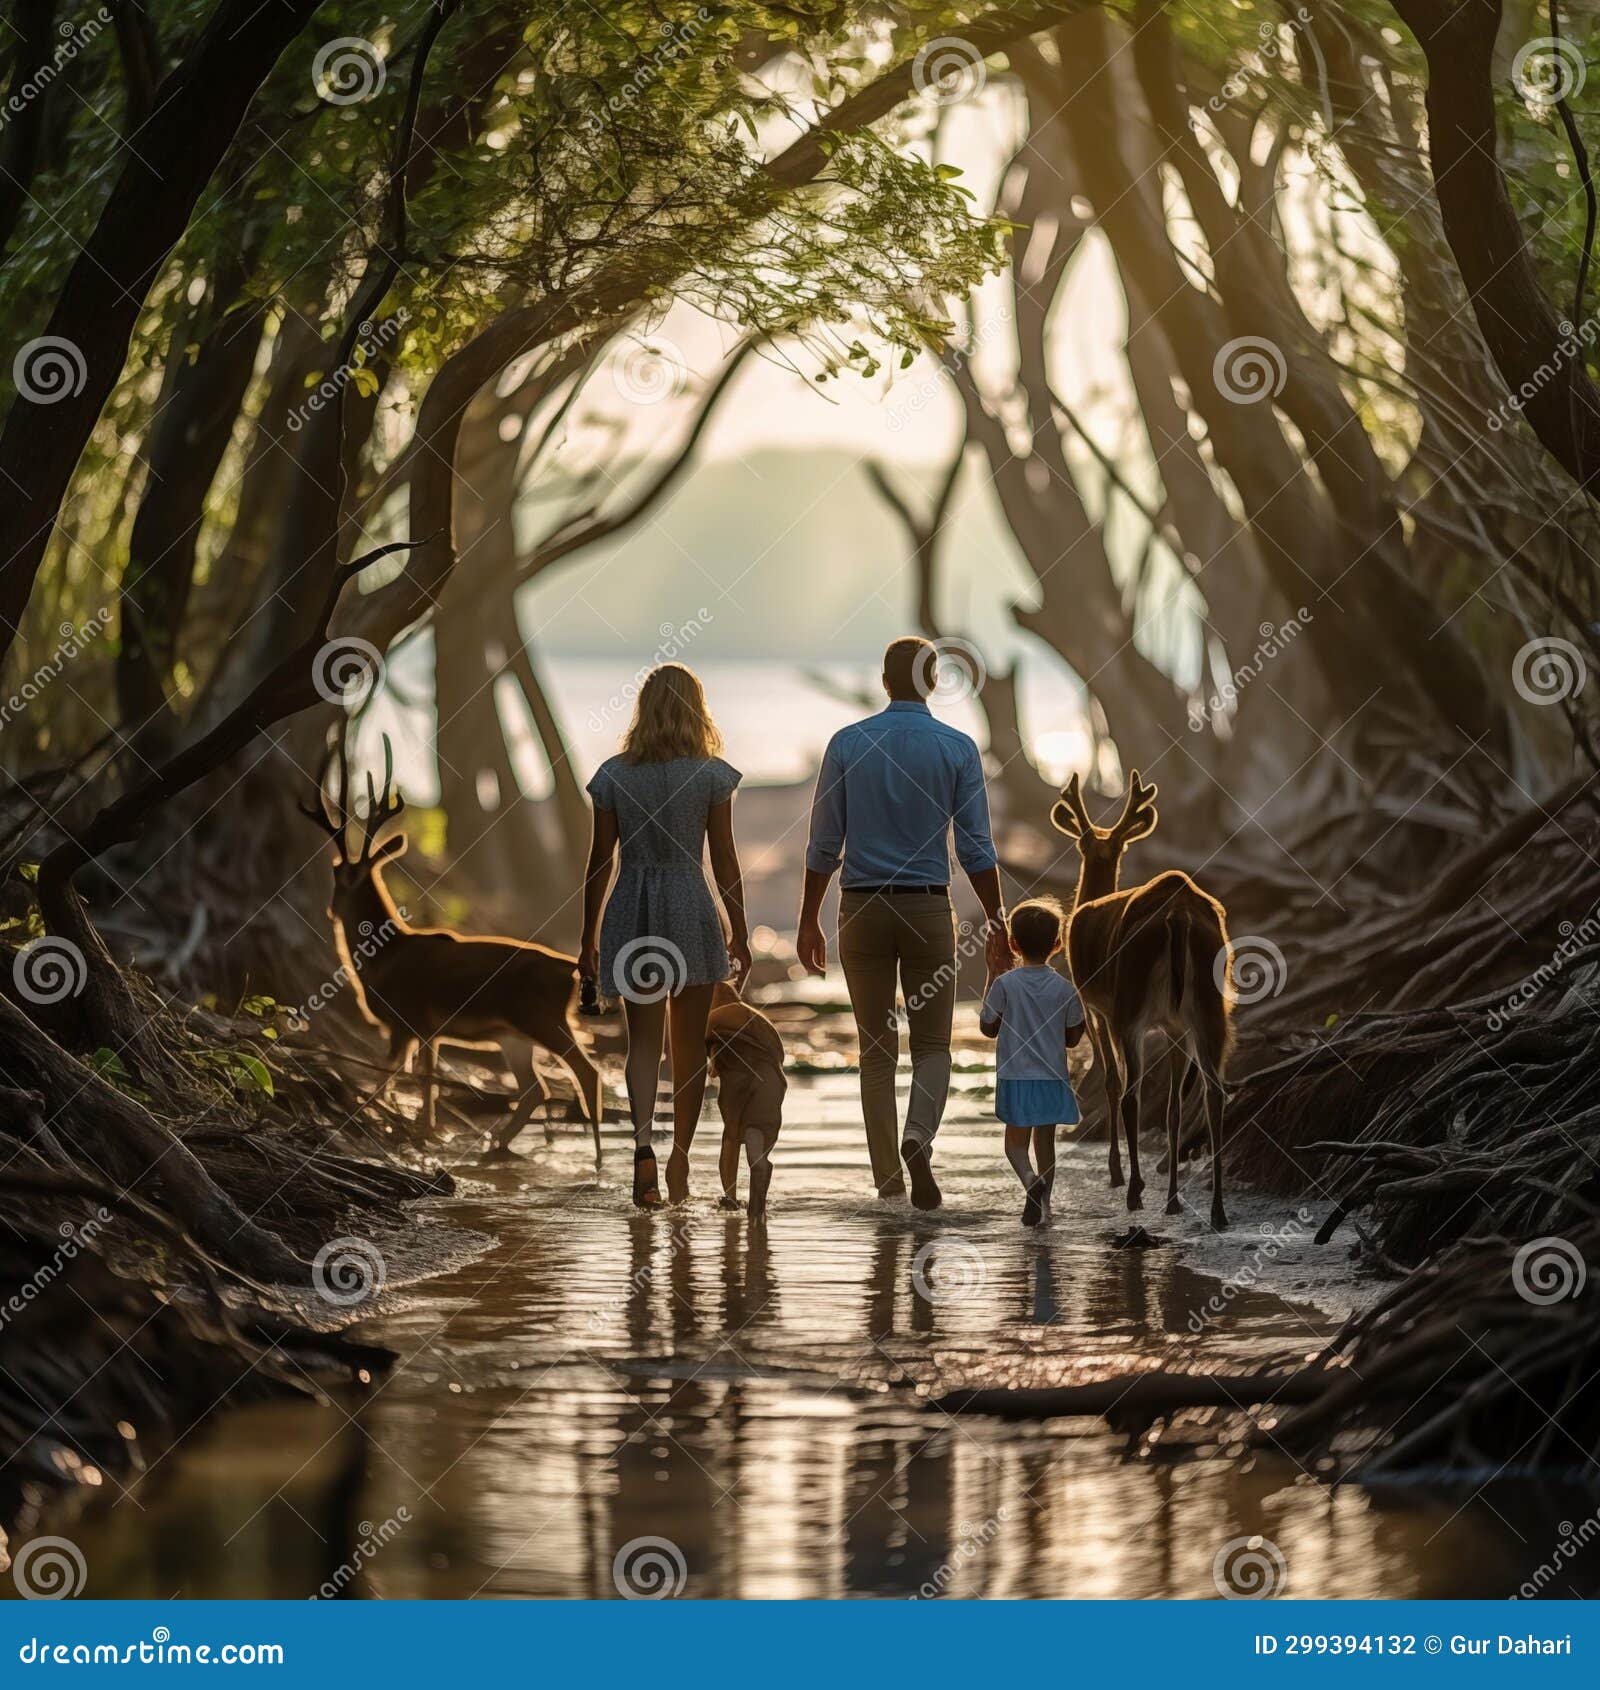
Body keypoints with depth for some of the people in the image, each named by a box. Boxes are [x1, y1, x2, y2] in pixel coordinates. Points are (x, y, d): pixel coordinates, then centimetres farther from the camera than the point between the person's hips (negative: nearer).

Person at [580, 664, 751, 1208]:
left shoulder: (613, 775, 0)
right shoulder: (711, 775, -3)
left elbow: (600, 862, 2)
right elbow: (725, 861, -2)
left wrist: (588, 938, 9)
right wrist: (740, 933, 7)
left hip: (632, 914, 1)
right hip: (691, 908, -1)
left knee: (643, 1039, 2)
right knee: (689, 1044, 11)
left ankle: (644, 1139, -23)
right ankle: (680, 1161, 15)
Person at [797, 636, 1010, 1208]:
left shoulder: (847, 744, 0)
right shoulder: (958, 748, -3)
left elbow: (824, 844, 1)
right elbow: (976, 848, -4)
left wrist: (809, 920, 9)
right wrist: (996, 922, 4)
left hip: (862, 907, 1)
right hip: (929, 907, -1)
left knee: (877, 1049, 9)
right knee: (932, 1045, 7)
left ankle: (888, 1176, 6)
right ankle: (918, 1137, -20)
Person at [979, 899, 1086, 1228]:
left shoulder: (1005, 985, -12)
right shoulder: (1065, 989, -6)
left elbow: (988, 1028, 2)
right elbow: (1072, 1038, 3)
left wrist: (991, 981, 9)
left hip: (1015, 1077, -2)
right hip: (1052, 1077, 2)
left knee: (1016, 1141, 8)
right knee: (1046, 1140, 14)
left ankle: (1031, 1179, -20)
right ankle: (1043, 1202, 16)